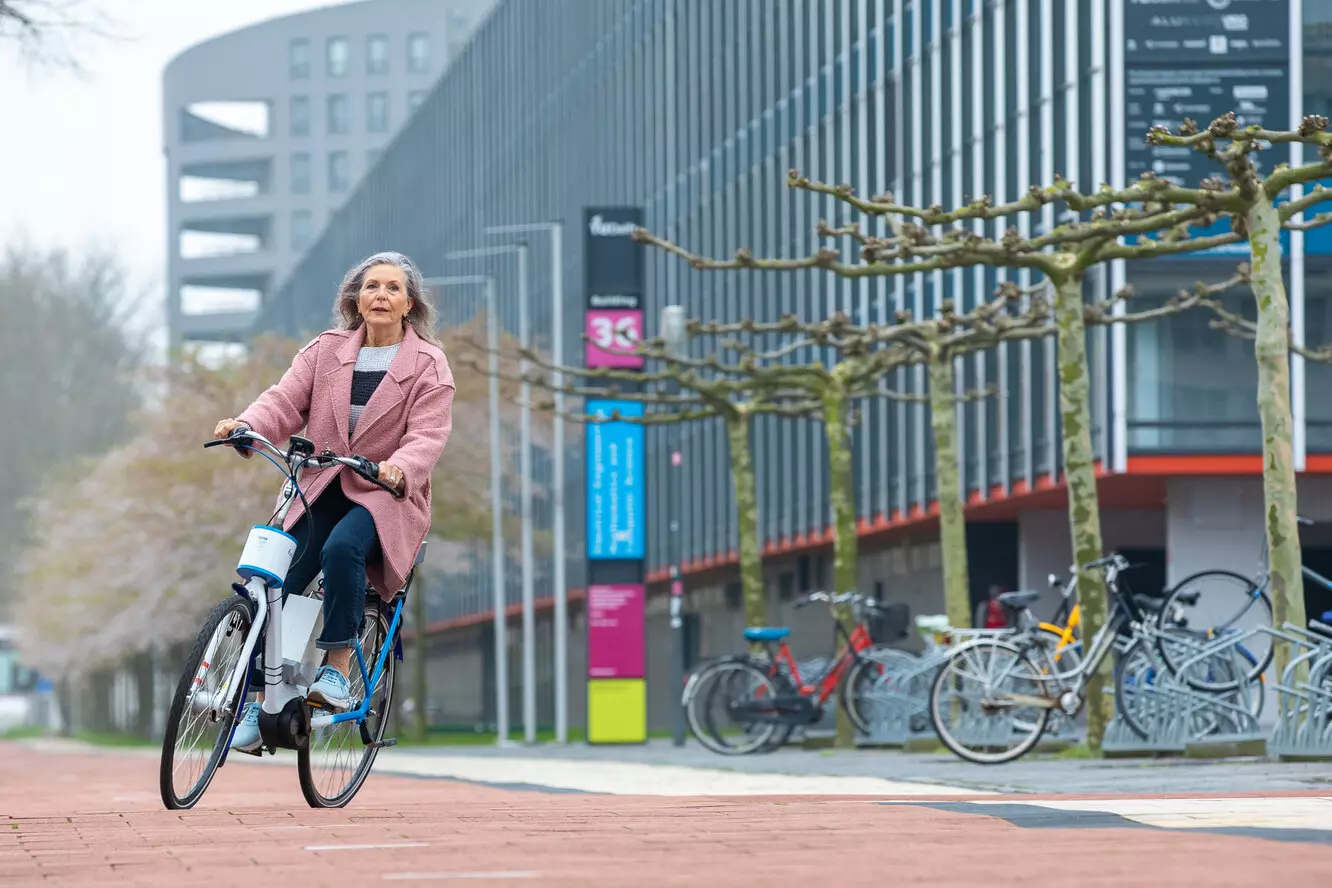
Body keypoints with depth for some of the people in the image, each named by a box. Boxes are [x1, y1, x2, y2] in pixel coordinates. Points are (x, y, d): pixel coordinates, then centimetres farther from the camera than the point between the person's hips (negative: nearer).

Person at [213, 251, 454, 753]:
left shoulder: (429, 365, 0)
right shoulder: (326, 351, 9)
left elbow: (427, 435, -11)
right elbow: (285, 401, -2)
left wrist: (398, 470, -33)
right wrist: (246, 427, -24)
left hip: (385, 494, -3)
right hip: (320, 491, 4)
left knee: (342, 548, -35)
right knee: (277, 584, -12)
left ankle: (337, 670, -27)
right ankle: (258, 702, -3)